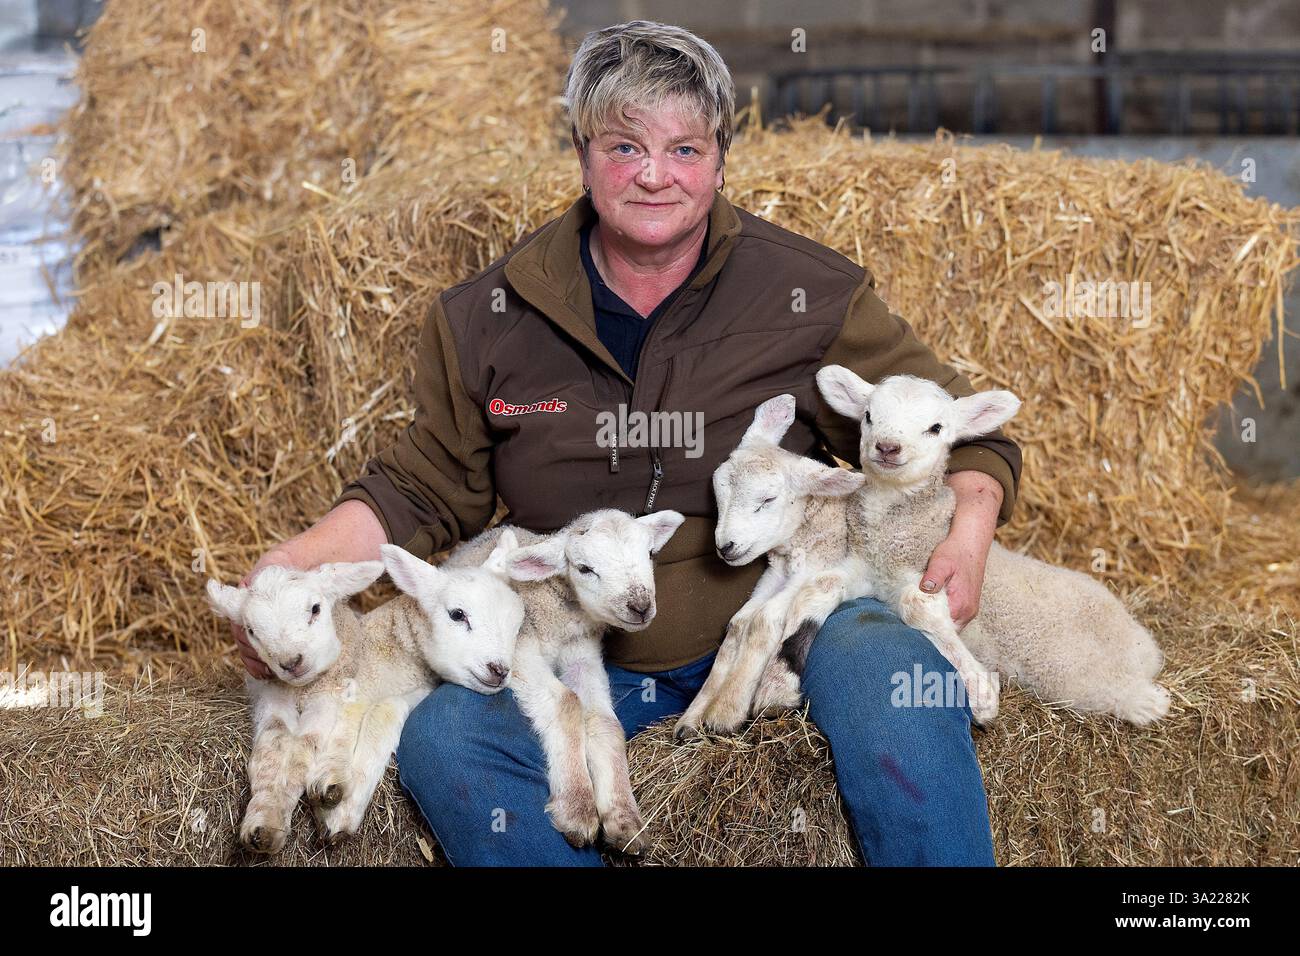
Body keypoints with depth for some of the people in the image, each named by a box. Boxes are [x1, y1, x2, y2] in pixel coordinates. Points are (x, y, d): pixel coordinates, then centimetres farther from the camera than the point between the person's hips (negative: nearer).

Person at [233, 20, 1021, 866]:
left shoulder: (813, 294, -1)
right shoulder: (488, 321, 2)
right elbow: (425, 490, 12)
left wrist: (970, 527, -14)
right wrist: (290, 567, -3)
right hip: (585, 658, 2)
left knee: (891, 669, -33)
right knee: (442, 737, -26)